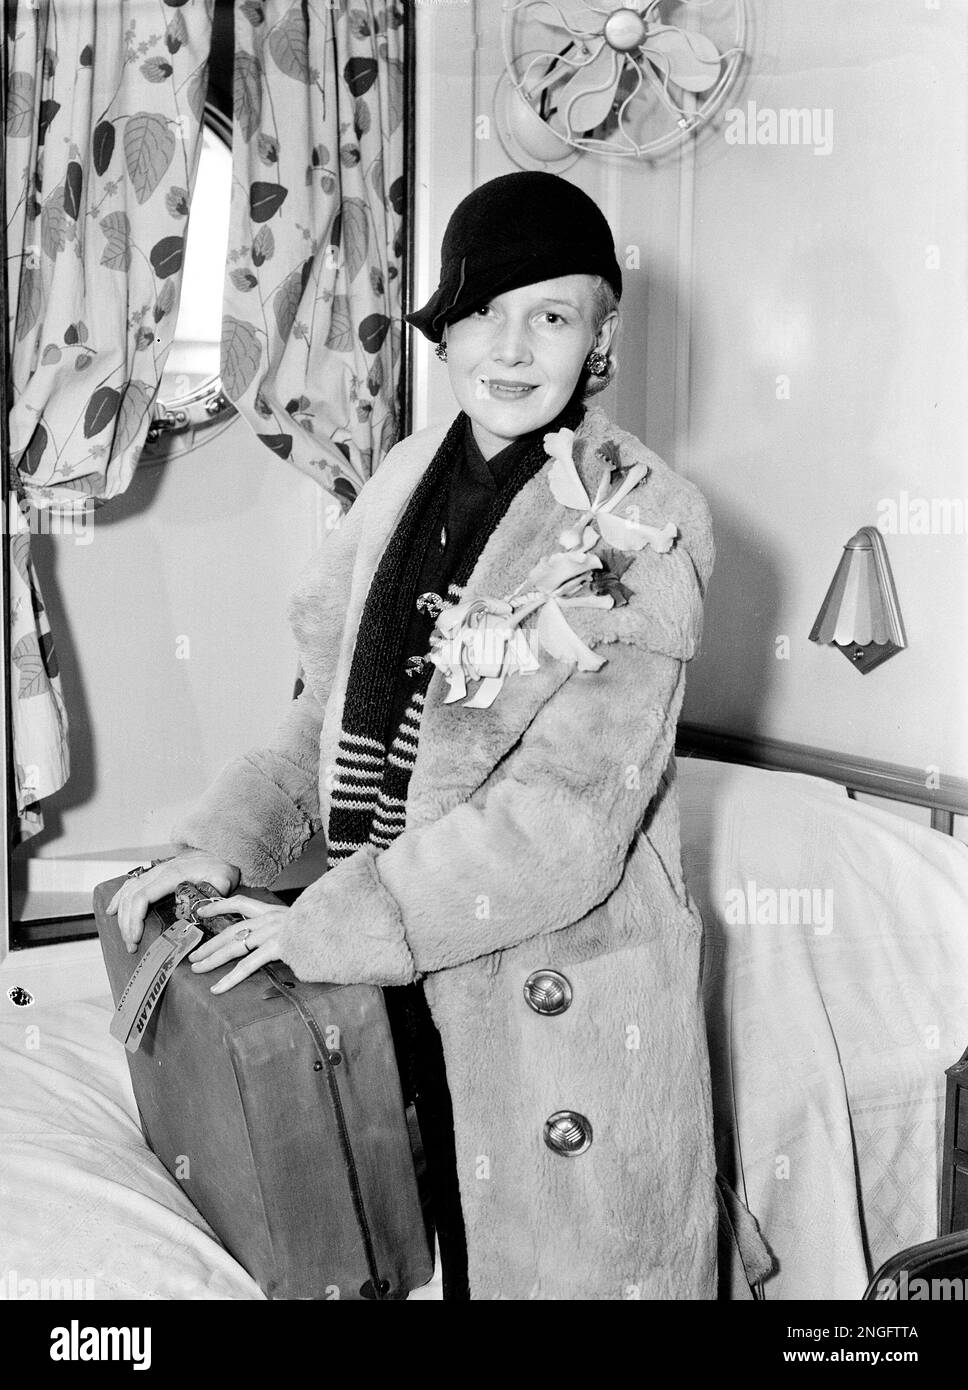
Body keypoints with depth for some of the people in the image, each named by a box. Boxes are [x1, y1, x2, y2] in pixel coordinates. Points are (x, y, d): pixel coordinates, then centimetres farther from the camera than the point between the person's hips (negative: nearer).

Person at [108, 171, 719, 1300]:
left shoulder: (642, 521, -15)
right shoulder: (409, 476, 4)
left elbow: (567, 813, -20)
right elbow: (339, 702, 10)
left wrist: (325, 926, -20)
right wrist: (226, 842, -5)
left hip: (563, 983, -5)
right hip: (403, 973, 5)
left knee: (563, 1257, 12)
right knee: (433, 1246, 21)